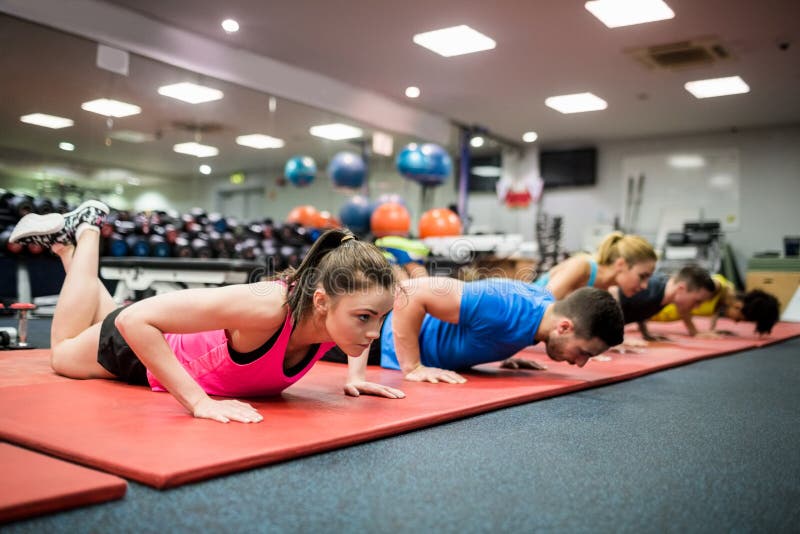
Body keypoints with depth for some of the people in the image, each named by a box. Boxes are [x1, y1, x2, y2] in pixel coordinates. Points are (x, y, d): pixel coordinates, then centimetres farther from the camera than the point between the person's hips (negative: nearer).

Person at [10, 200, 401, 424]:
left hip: (193, 345, 6)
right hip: (150, 345, -6)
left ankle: (66, 247, 47)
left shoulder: (339, 313, -29)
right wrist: (199, 402, -49)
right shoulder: (266, 306, -49)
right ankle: (84, 231, 32)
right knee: (64, 356, 29)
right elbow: (133, 319, -46)